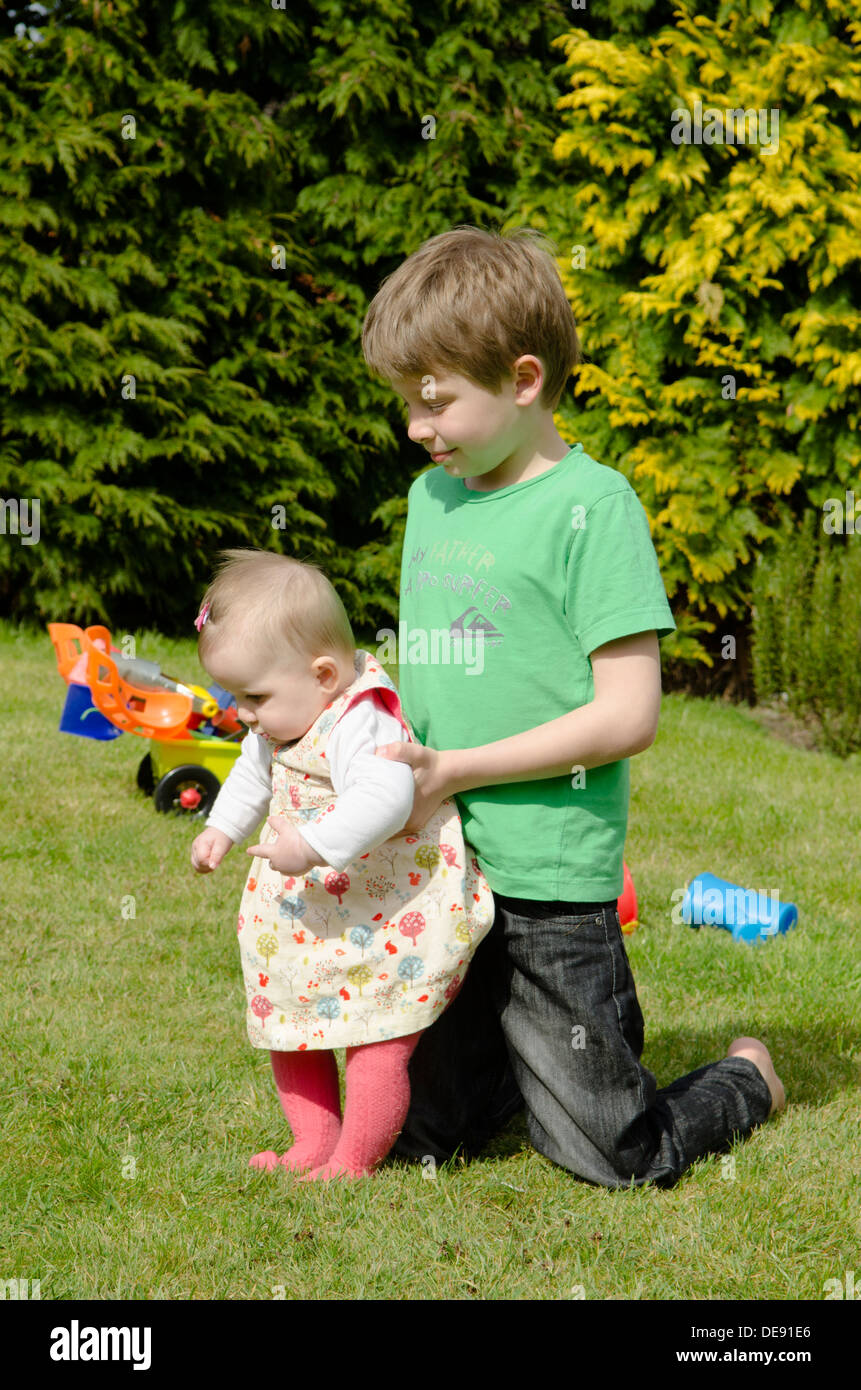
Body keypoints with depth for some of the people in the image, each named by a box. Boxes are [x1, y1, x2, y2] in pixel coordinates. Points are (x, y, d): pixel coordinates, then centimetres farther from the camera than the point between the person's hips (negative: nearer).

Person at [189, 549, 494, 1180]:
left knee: (376, 1046, -4)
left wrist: (313, 846, -44)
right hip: (307, 920, 10)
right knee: (290, 1032, 18)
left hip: (388, 923, -10)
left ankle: (352, 1163, 12)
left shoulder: (362, 724, -27)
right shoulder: (281, 727, 4)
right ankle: (313, 1149, 32)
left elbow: (385, 796, -44)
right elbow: (254, 773, 25)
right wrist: (221, 829, 17)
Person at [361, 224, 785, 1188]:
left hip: (550, 888, -7)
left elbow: (627, 716, -17)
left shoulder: (592, 506, -13)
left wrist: (455, 770, -18)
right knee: (424, 1135, 11)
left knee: (614, 1156, 1)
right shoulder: (432, 496, 10)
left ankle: (746, 1078, 29)